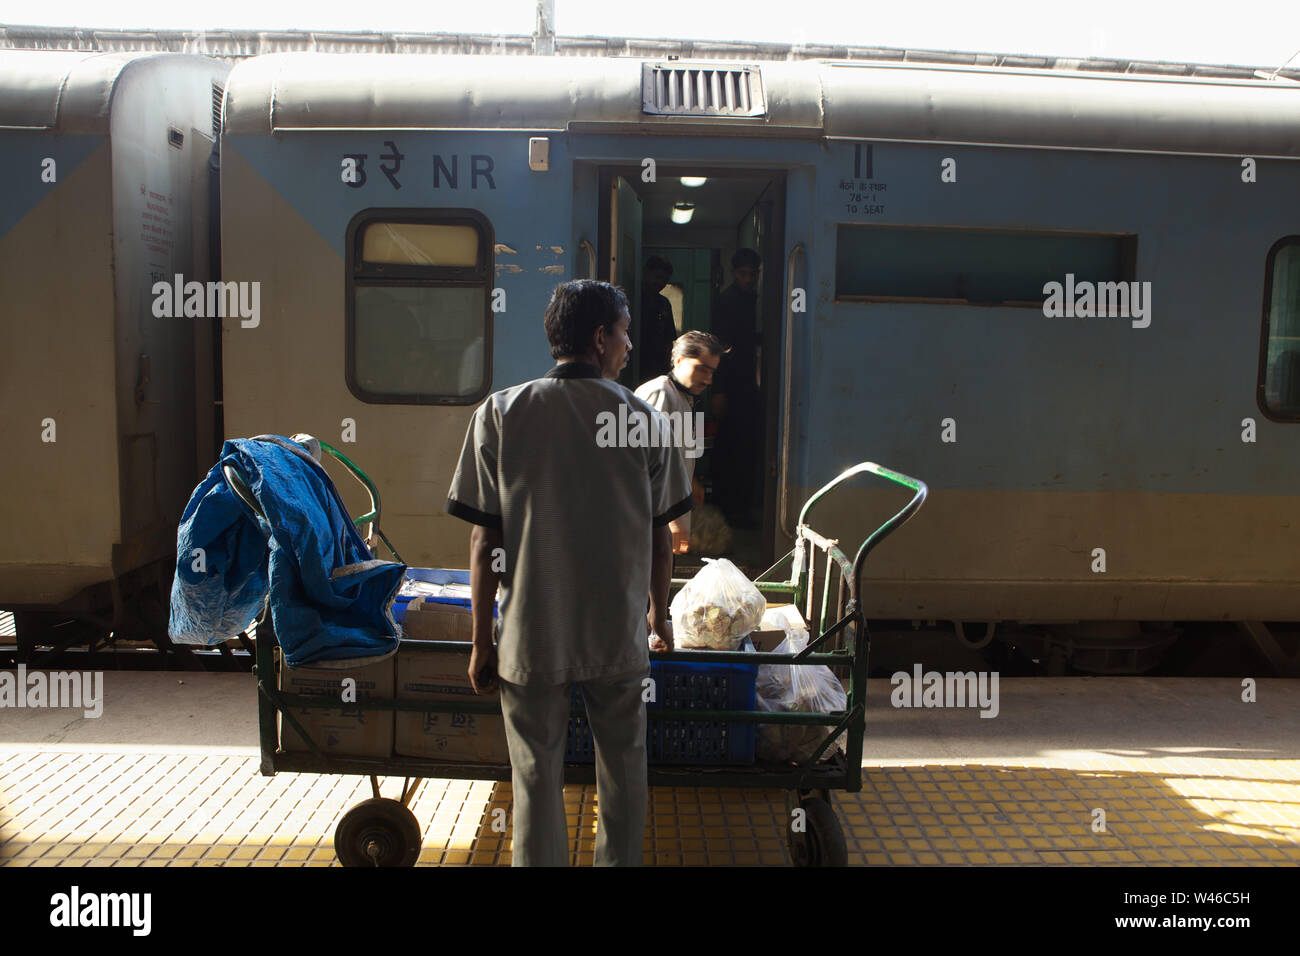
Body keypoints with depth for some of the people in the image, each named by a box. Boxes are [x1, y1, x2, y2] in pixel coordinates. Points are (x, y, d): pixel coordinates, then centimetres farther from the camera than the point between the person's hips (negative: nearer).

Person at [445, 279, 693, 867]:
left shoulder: (500, 414, -6)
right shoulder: (643, 419, -3)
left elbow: (485, 540, -7)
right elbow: (660, 535, 4)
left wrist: (482, 642, 1)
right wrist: (659, 614, 20)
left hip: (532, 640, -1)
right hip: (619, 638, 1)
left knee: (537, 779, 11)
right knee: (623, 769, 19)